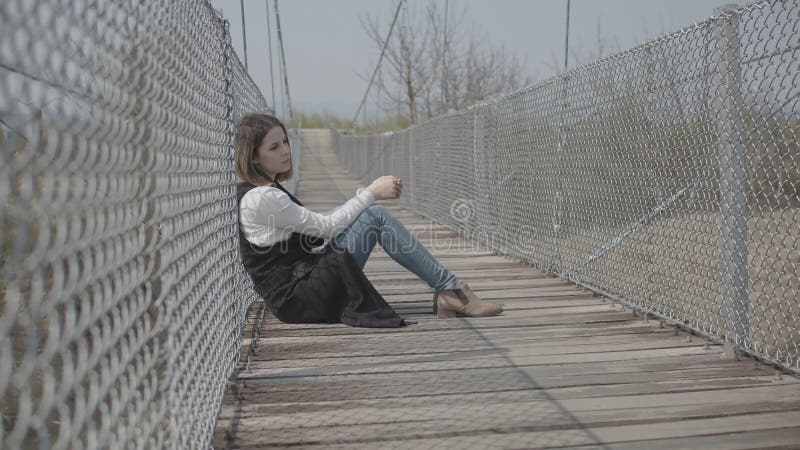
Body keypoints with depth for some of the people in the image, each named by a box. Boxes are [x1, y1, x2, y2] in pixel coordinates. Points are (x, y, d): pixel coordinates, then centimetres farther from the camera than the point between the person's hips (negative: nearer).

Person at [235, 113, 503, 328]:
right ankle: (450, 289, -7)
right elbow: (324, 227, -13)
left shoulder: (267, 190, 15)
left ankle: (447, 291, -2)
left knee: (373, 214, 4)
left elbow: (315, 230, 15)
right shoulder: (260, 197, -17)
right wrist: (371, 194, -5)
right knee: (375, 217, -14)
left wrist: (367, 194, 5)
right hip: (296, 299, -10)